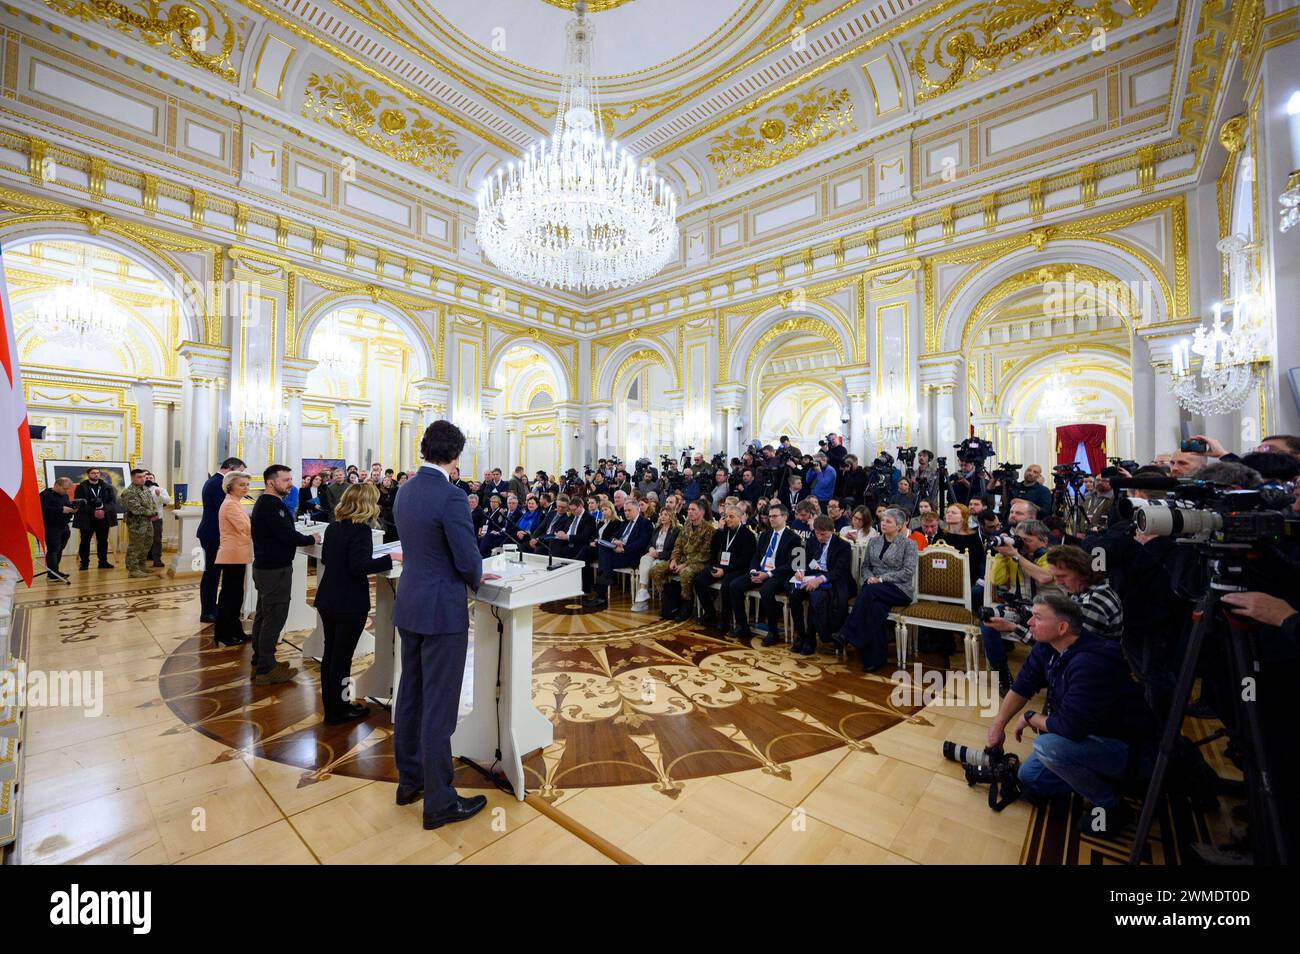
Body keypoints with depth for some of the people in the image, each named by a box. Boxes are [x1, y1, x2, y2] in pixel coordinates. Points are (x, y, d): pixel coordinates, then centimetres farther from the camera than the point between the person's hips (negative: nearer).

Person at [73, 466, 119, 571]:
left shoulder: (107, 486, 6)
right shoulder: (81, 487, 0)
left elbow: (113, 501, 0)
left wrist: (104, 510, -16)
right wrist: (93, 511, -17)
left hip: (104, 518, 2)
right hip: (87, 519, -2)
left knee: (103, 541, 8)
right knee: (85, 542, 3)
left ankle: (103, 561, 15)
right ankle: (84, 563, 11)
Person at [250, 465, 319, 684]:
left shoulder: (267, 503, 13)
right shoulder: (270, 506, -20)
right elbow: (287, 535, -25)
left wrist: (304, 537, -1)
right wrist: (311, 539, -11)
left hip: (265, 566, 11)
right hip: (275, 569, -11)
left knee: (263, 615, 18)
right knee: (274, 617, -3)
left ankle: (260, 662, 30)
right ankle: (266, 669, 5)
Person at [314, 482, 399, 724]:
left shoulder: (333, 527, 6)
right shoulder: (360, 530, -20)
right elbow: (359, 567, -27)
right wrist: (390, 558, -23)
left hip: (327, 600, 9)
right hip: (349, 603, -8)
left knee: (330, 653, 19)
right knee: (342, 656, 4)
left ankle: (331, 703, 33)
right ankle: (337, 711, 18)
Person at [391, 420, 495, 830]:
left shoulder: (405, 491, 4)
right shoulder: (451, 495, -21)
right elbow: (468, 560, -20)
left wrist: (470, 571, 14)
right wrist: (477, 578, 2)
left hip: (408, 605, 8)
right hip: (442, 611, -8)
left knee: (410, 695, 20)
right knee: (438, 706, 3)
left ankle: (409, 780, 38)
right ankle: (439, 802, 18)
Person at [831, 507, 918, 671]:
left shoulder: (909, 544, 2)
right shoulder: (873, 541, 16)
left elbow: (908, 572, -8)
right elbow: (865, 565, 17)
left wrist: (881, 579, -15)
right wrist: (869, 577, -6)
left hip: (900, 589, -3)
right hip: (875, 590, 4)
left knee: (870, 591, -34)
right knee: (876, 607, -31)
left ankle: (846, 634, -34)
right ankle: (875, 658, -26)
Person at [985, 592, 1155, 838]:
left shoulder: (1090, 663, -34)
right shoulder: (1046, 647, -9)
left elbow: (1069, 727, -34)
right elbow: (1022, 687, 1)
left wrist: (1030, 717, -15)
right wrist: (998, 726, -1)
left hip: (1130, 750, -8)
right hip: (1090, 734, 8)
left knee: (1046, 746, -30)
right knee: (1029, 776, 5)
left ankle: (1110, 804, -5)